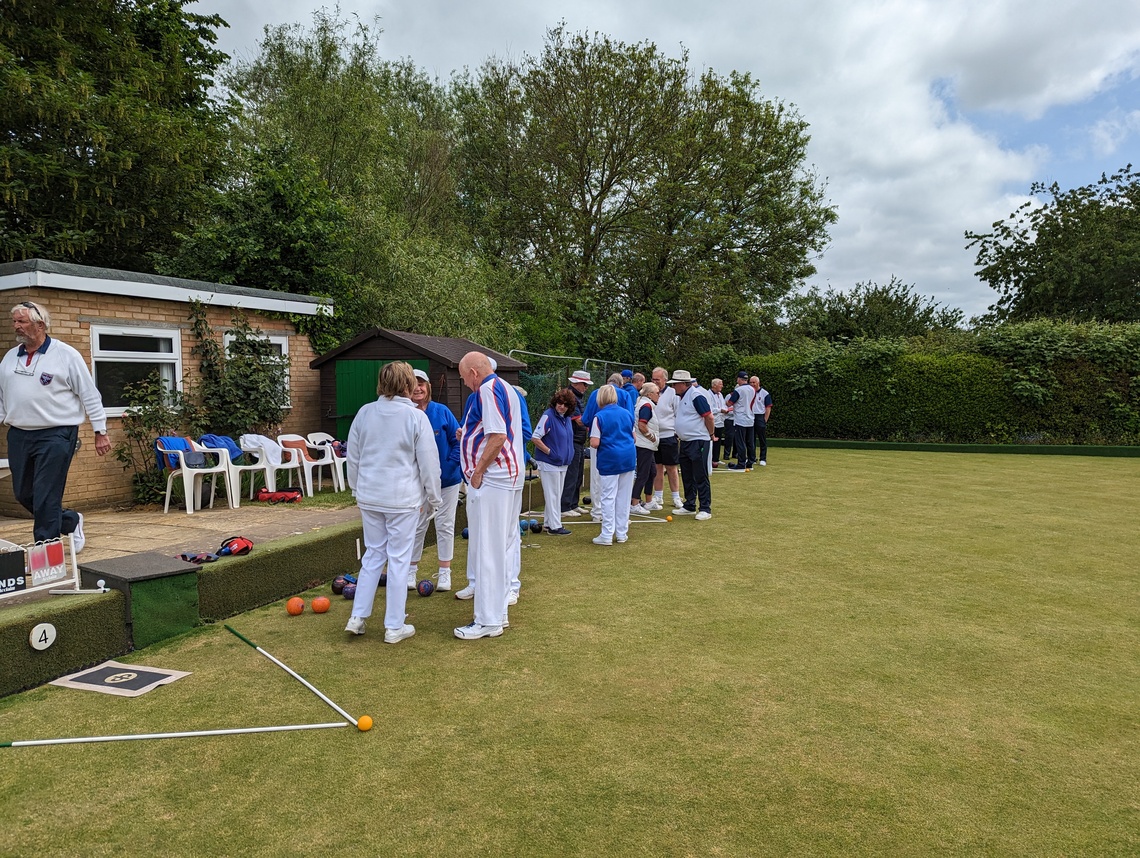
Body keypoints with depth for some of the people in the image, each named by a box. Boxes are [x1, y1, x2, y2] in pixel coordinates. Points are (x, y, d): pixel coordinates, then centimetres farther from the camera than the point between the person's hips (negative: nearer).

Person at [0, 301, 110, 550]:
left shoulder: (66, 355, -4)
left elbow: (90, 396, -4)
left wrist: (100, 431, -6)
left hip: (55, 435, -6)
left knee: (46, 498, -5)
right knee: (23, 495, 11)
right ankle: (70, 522, 32)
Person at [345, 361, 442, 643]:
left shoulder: (364, 413, 3)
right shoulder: (416, 417, -10)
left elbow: (353, 457, 11)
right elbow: (429, 463, -7)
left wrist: (358, 488, 23)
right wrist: (434, 498, 4)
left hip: (369, 497, 5)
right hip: (403, 498, -4)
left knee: (373, 554, 18)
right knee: (399, 559, 4)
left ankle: (357, 617, 20)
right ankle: (394, 627, 13)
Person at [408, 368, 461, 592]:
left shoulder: (442, 411, -11)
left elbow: (457, 441, -8)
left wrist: (450, 465, -16)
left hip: (447, 479, -1)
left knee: (445, 525, 7)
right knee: (417, 525, 11)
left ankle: (444, 573, 18)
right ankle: (411, 570, 25)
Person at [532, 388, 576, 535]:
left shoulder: (567, 419, 8)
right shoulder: (548, 416, -17)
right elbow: (535, 438, -19)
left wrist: (568, 455, 11)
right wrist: (550, 452, -19)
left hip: (562, 463, 9)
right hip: (549, 463, -9)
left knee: (557, 495, 14)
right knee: (553, 494, -3)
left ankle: (549, 523, 24)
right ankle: (554, 526, 4)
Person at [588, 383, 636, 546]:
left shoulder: (599, 416, -10)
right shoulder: (626, 413, 7)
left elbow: (594, 443, -14)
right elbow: (633, 436, 15)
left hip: (609, 459, -5)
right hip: (629, 457, 5)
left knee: (608, 498, 1)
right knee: (624, 497, 10)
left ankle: (607, 535, 2)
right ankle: (622, 533, 17)